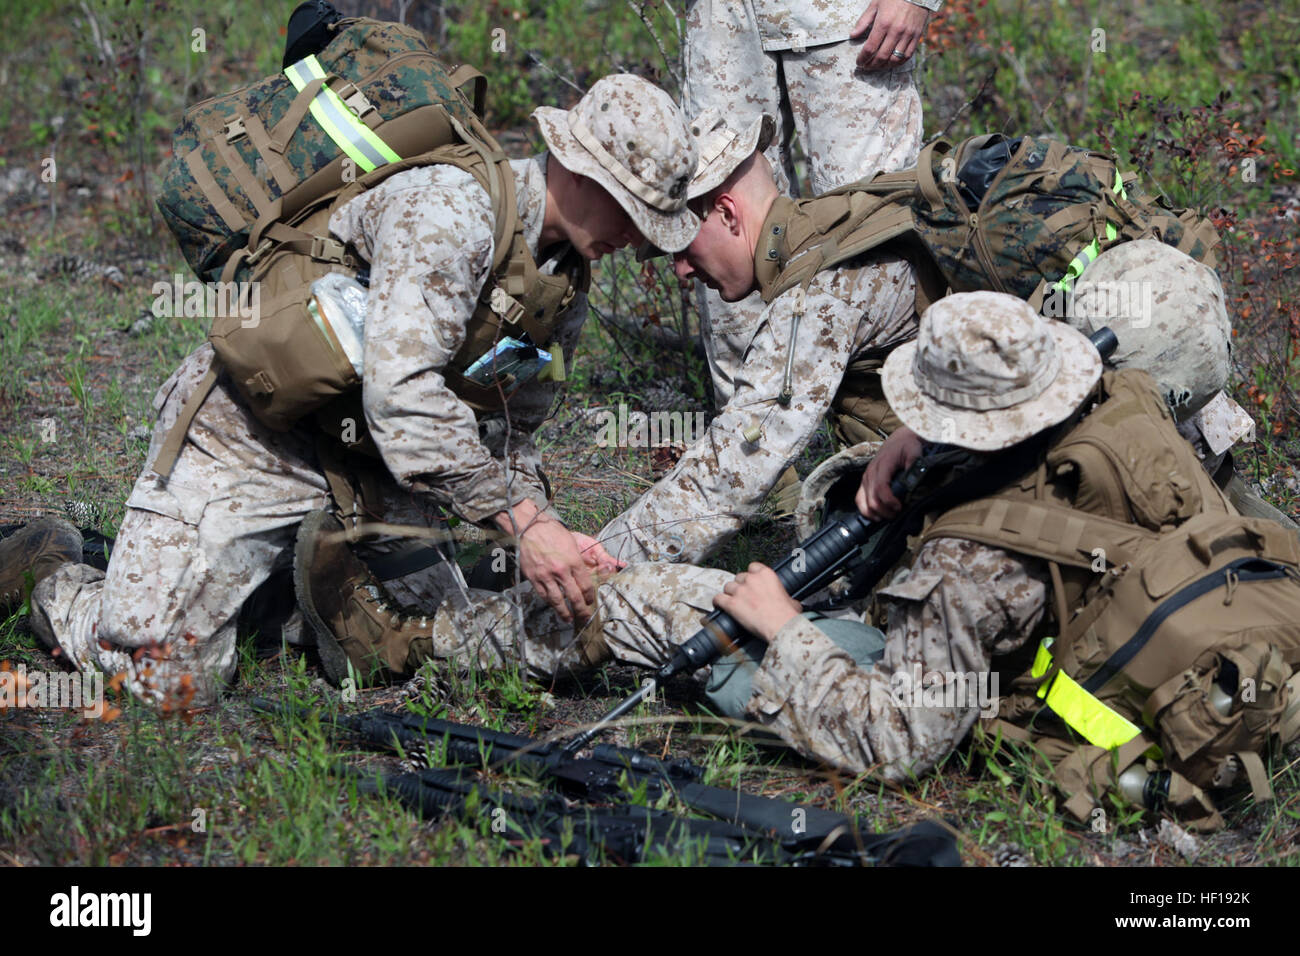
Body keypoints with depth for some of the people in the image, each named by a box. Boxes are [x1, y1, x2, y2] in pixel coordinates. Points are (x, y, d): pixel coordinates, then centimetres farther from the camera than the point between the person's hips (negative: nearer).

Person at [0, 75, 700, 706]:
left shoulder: (568, 287, 2)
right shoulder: (451, 205, -27)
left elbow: (507, 432, 10)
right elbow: (401, 393, -36)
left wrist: (548, 537, -8)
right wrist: (523, 521, -34)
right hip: (249, 434, -8)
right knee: (167, 681, -14)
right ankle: (56, 580, 16)